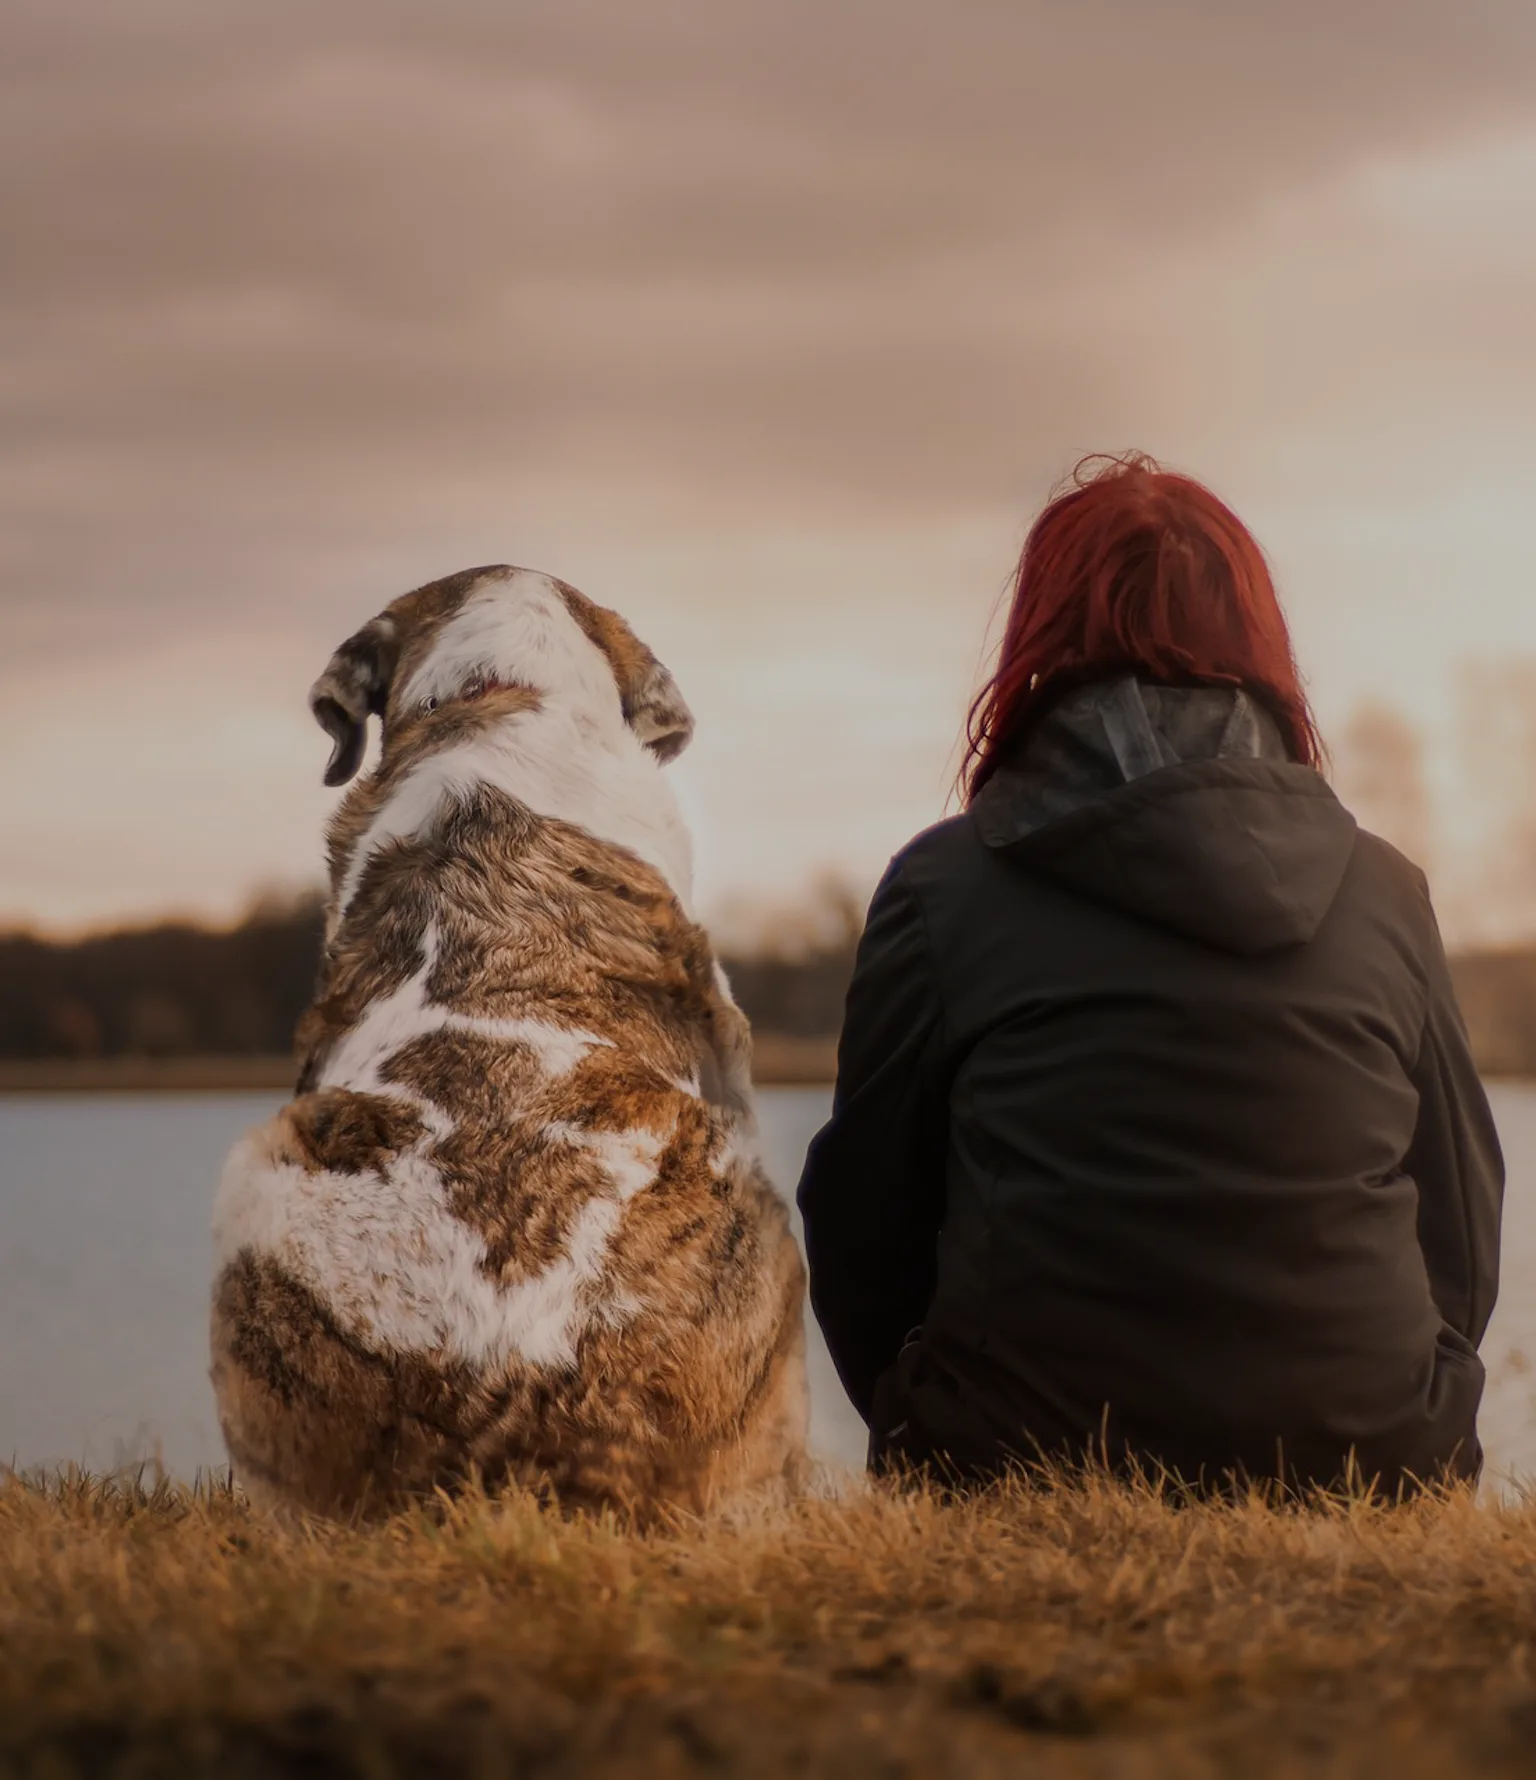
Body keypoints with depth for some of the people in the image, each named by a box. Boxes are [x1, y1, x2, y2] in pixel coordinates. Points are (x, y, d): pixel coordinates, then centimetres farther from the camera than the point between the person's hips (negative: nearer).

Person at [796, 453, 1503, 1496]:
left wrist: (937, 1444, 24)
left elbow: (861, 1225, 7)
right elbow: (1464, 1246, 13)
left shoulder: (944, 886, 1)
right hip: (1364, 1472, 2)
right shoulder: (1387, 893, 8)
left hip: (1027, 1466, -2)